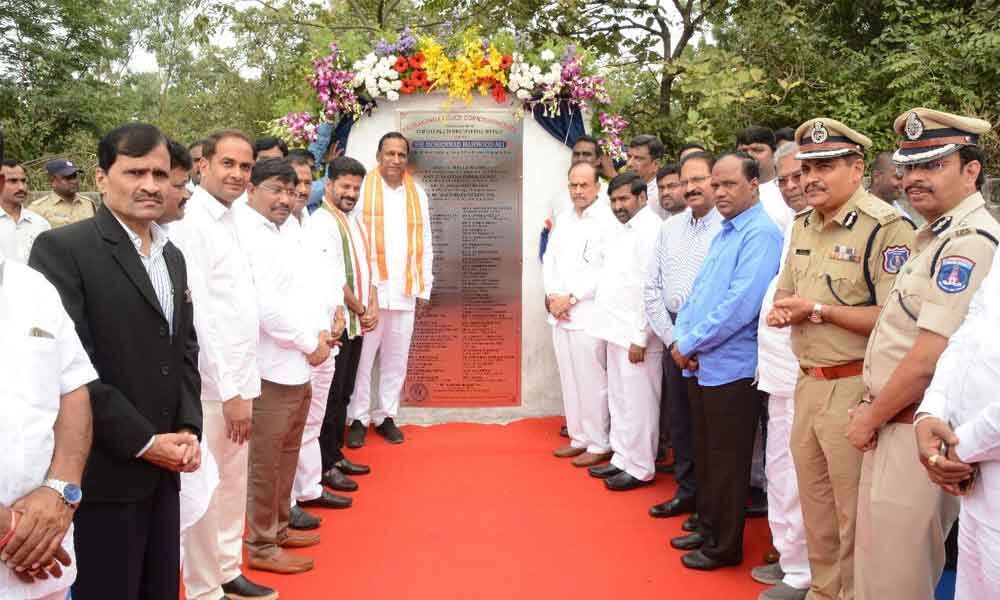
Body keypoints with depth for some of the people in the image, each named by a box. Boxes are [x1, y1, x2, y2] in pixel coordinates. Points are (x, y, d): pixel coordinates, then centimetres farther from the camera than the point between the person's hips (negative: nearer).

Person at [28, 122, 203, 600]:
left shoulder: (173, 256, 12)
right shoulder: (62, 248, -11)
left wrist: (188, 429, -1)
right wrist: (143, 441, -15)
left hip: (162, 469, 7)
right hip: (101, 474, -6)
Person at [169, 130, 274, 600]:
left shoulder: (228, 220, 12)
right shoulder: (190, 222, -14)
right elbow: (198, 312, -19)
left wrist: (241, 381, 13)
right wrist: (229, 388, -19)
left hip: (237, 376, 9)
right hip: (211, 383, -9)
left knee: (233, 486, 18)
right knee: (206, 491, 4)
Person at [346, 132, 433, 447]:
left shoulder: (418, 194, 11)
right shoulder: (361, 189, -2)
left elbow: (425, 244, 13)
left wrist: (424, 288, 10)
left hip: (405, 292, 4)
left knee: (396, 359, 9)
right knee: (362, 357, 2)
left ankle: (386, 416, 20)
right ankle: (358, 418, 12)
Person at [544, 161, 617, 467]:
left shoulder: (608, 220, -8)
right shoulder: (563, 219, 15)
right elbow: (549, 260, 15)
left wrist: (571, 298, -13)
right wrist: (553, 296, -2)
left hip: (588, 314, -7)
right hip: (559, 313, 7)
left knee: (592, 382, -3)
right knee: (569, 380, 12)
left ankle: (599, 444, 8)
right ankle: (579, 438, 23)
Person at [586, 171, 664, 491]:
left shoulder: (651, 230, -14)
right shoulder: (620, 229, 14)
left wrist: (640, 337, -19)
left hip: (636, 335, -9)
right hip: (617, 331, 9)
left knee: (638, 405, 1)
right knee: (618, 401, 17)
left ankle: (640, 469, 12)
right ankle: (622, 458, 29)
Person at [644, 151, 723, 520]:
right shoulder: (670, 228, 11)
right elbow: (653, 288, 12)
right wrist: (671, 336, 2)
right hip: (674, 336, 6)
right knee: (679, 418, 14)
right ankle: (687, 491, 28)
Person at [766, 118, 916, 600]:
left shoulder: (885, 228, -15)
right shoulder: (803, 225, 11)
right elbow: (784, 297, 20)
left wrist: (818, 311, -18)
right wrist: (781, 311, -3)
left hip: (855, 389, -8)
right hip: (807, 384, 8)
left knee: (854, 513, 4)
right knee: (814, 503, 20)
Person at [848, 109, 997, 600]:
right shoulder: (938, 236, 14)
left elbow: (930, 357, -23)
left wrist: (871, 418, -10)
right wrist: (872, 409, 12)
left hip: (918, 434, -9)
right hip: (896, 428, 10)